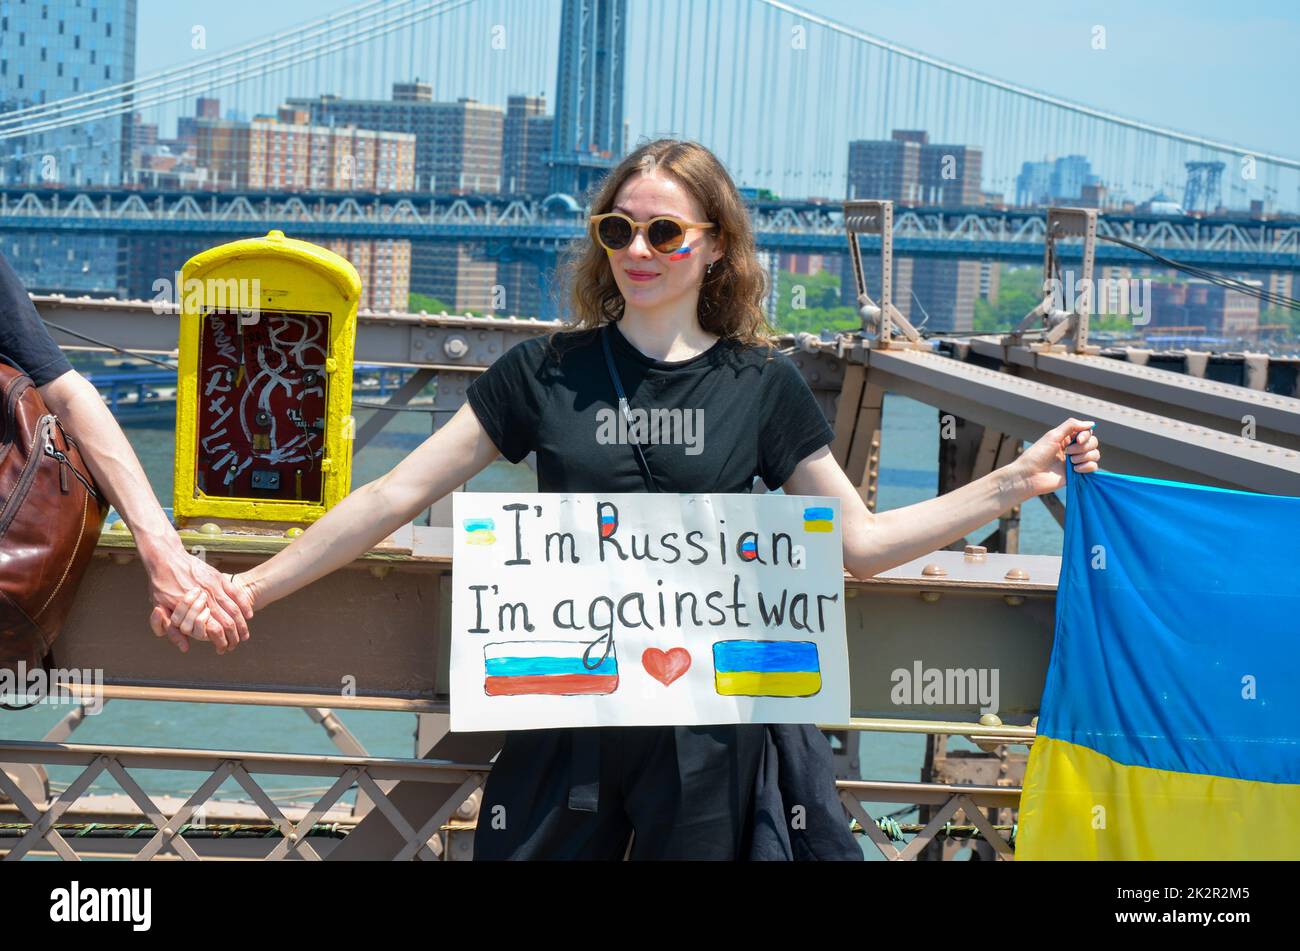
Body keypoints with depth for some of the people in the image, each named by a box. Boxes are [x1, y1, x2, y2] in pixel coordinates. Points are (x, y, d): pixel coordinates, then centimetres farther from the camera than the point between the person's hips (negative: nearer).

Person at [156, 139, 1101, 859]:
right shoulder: (545, 373, 3)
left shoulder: (764, 387, 4)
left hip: (711, 726, 0)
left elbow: (862, 541, 6)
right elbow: (396, 496, 3)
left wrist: (1013, 483, -2)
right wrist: (252, 587, 0)